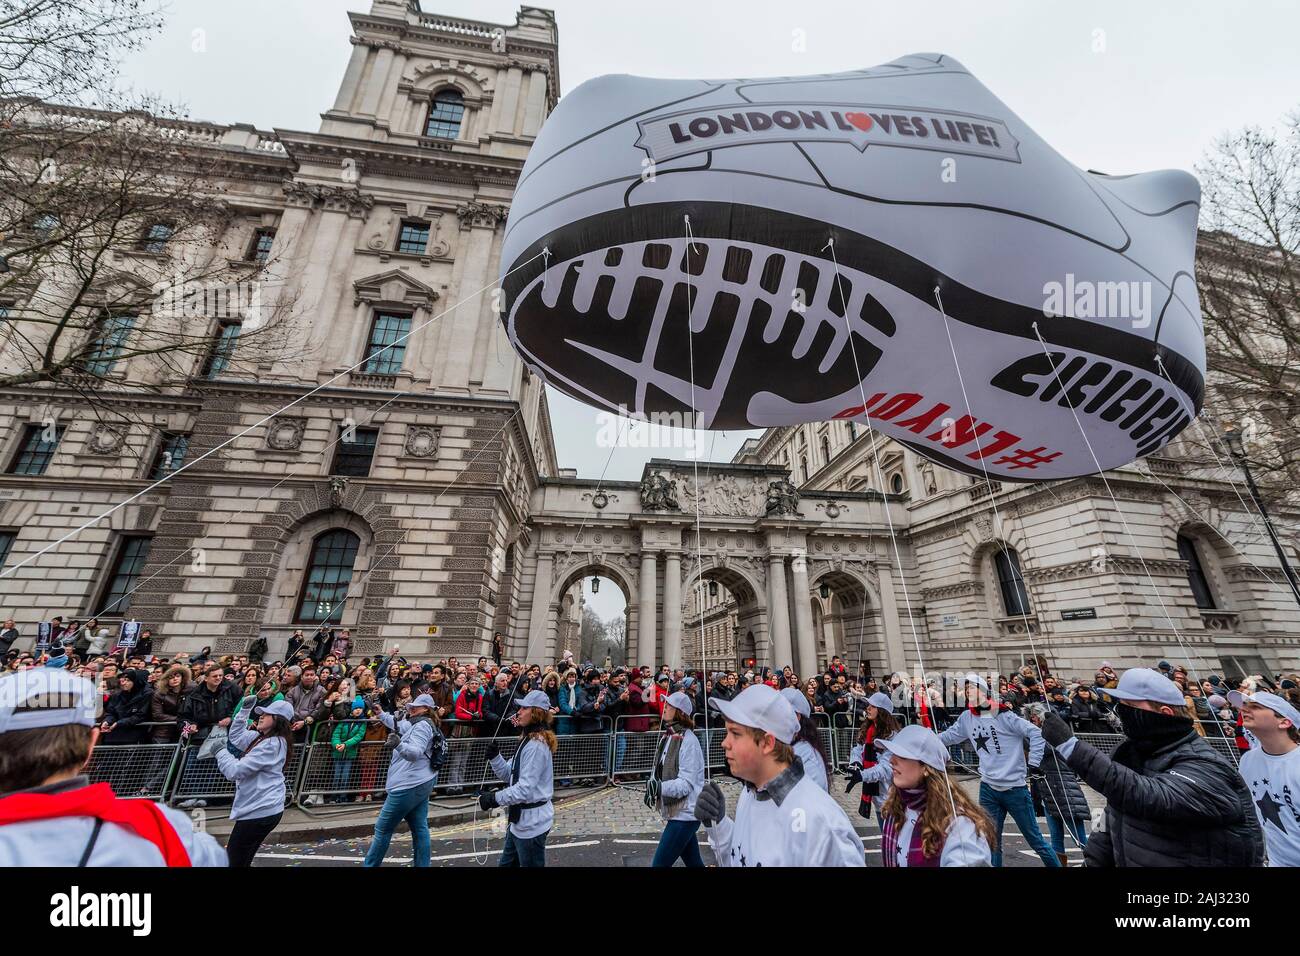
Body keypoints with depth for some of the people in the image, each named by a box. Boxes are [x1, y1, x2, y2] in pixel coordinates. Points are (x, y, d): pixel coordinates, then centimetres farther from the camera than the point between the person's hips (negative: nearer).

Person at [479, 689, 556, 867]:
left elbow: (526, 789, -28)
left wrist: (495, 798, -20)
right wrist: (495, 757, -7)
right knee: (506, 864, 24)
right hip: (520, 819, 10)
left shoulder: (536, 745, -25)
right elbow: (510, 776, 8)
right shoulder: (528, 740, 8)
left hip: (531, 822, -10)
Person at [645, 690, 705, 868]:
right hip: (676, 811, 8)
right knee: (693, 861, 19)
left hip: (684, 813, -8)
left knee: (660, 863, -4)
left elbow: (687, 783, -22)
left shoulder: (688, 740, -19)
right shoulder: (667, 736, 6)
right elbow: (661, 770, 14)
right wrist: (652, 788, -3)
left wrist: (661, 787, -33)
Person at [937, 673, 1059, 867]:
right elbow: (948, 736, 10)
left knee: (1035, 839, 12)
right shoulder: (967, 718, 1)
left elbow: (1035, 733, -12)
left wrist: (1034, 762, -16)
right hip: (988, 789, 4)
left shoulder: (1002, 715, -14)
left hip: (1015, 789, -4)